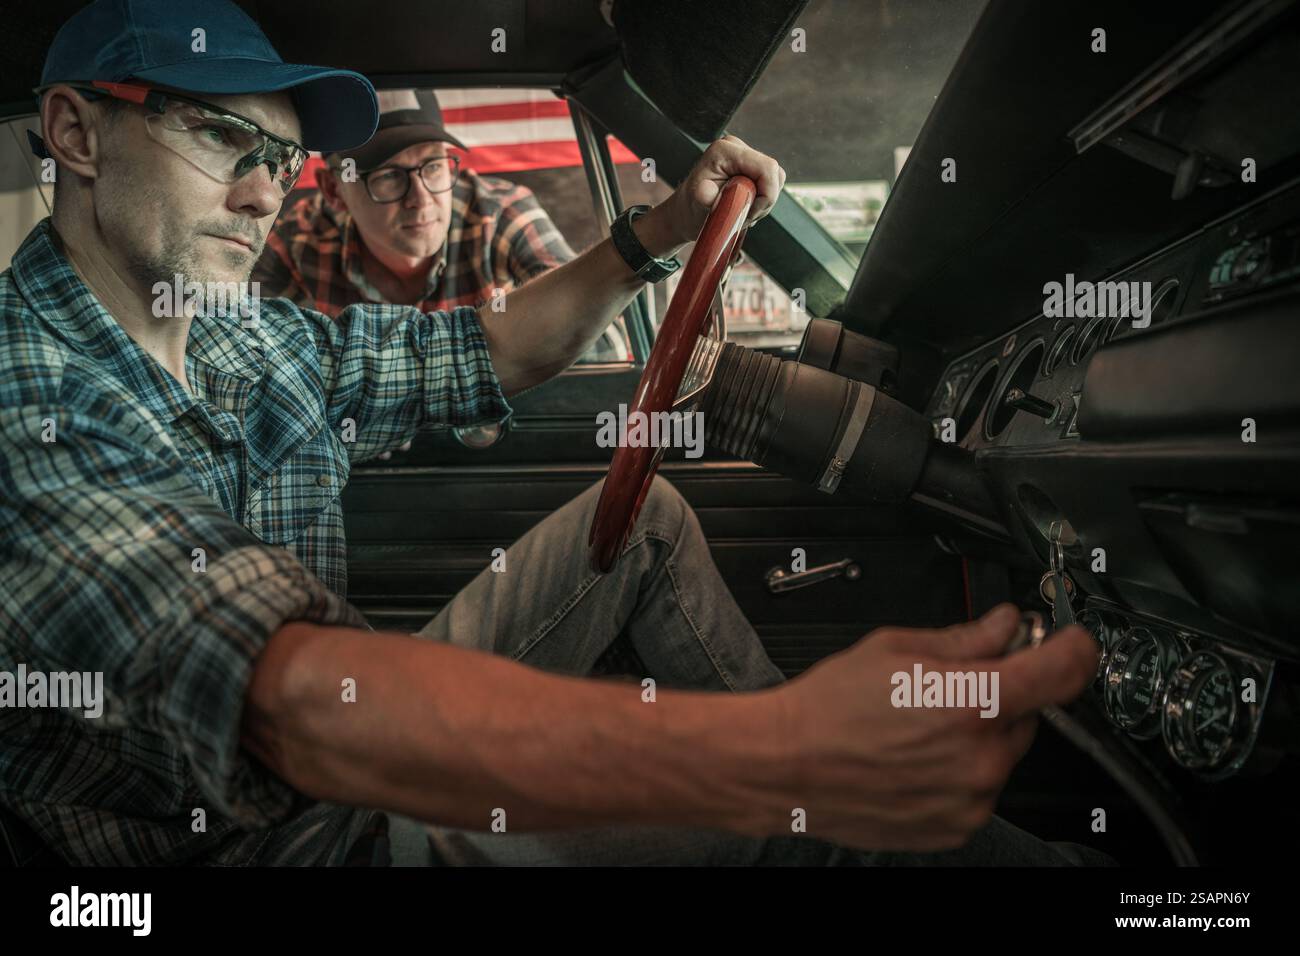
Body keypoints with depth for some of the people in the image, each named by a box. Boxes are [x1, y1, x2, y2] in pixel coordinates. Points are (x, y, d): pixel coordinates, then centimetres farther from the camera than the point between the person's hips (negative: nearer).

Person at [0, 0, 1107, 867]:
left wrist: (660, 232, -2)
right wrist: (767, 767, -50)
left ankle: (790, 744, 21)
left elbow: (478, 354, 12)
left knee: (646, 511, 9)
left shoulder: (264, 342, -3)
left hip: (370, 735, 8)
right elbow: (282, 695, -41)